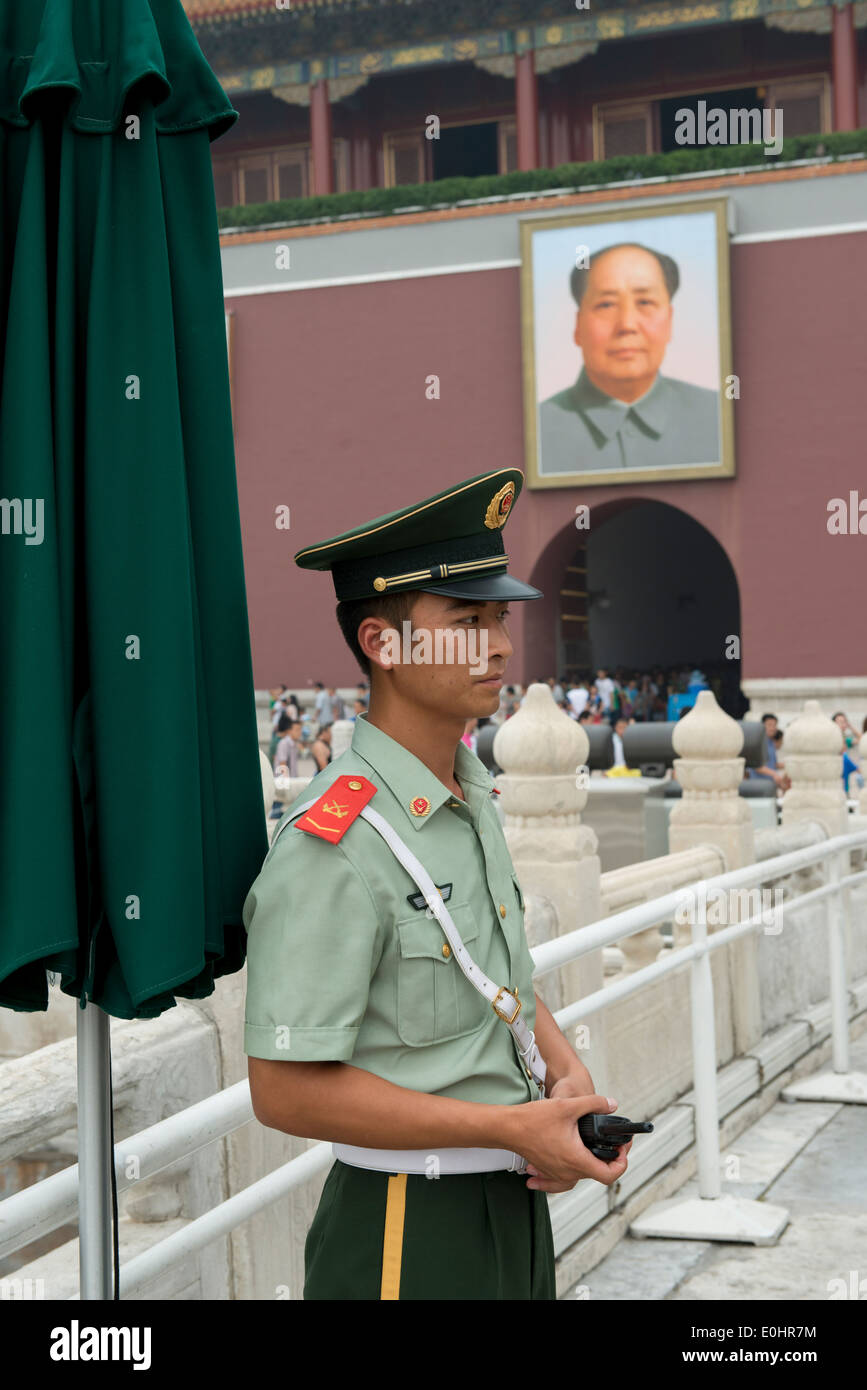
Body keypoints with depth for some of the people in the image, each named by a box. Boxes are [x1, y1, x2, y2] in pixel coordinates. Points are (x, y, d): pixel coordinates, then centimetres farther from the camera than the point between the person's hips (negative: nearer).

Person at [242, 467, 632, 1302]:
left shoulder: (469, 801, 6)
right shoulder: (331, 845, -21)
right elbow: (286, 1091, -22)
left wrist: (567, 1075, -2)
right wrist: (514, 1128, -20)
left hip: (513, 1206, 8)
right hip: (407, 1236, -8)